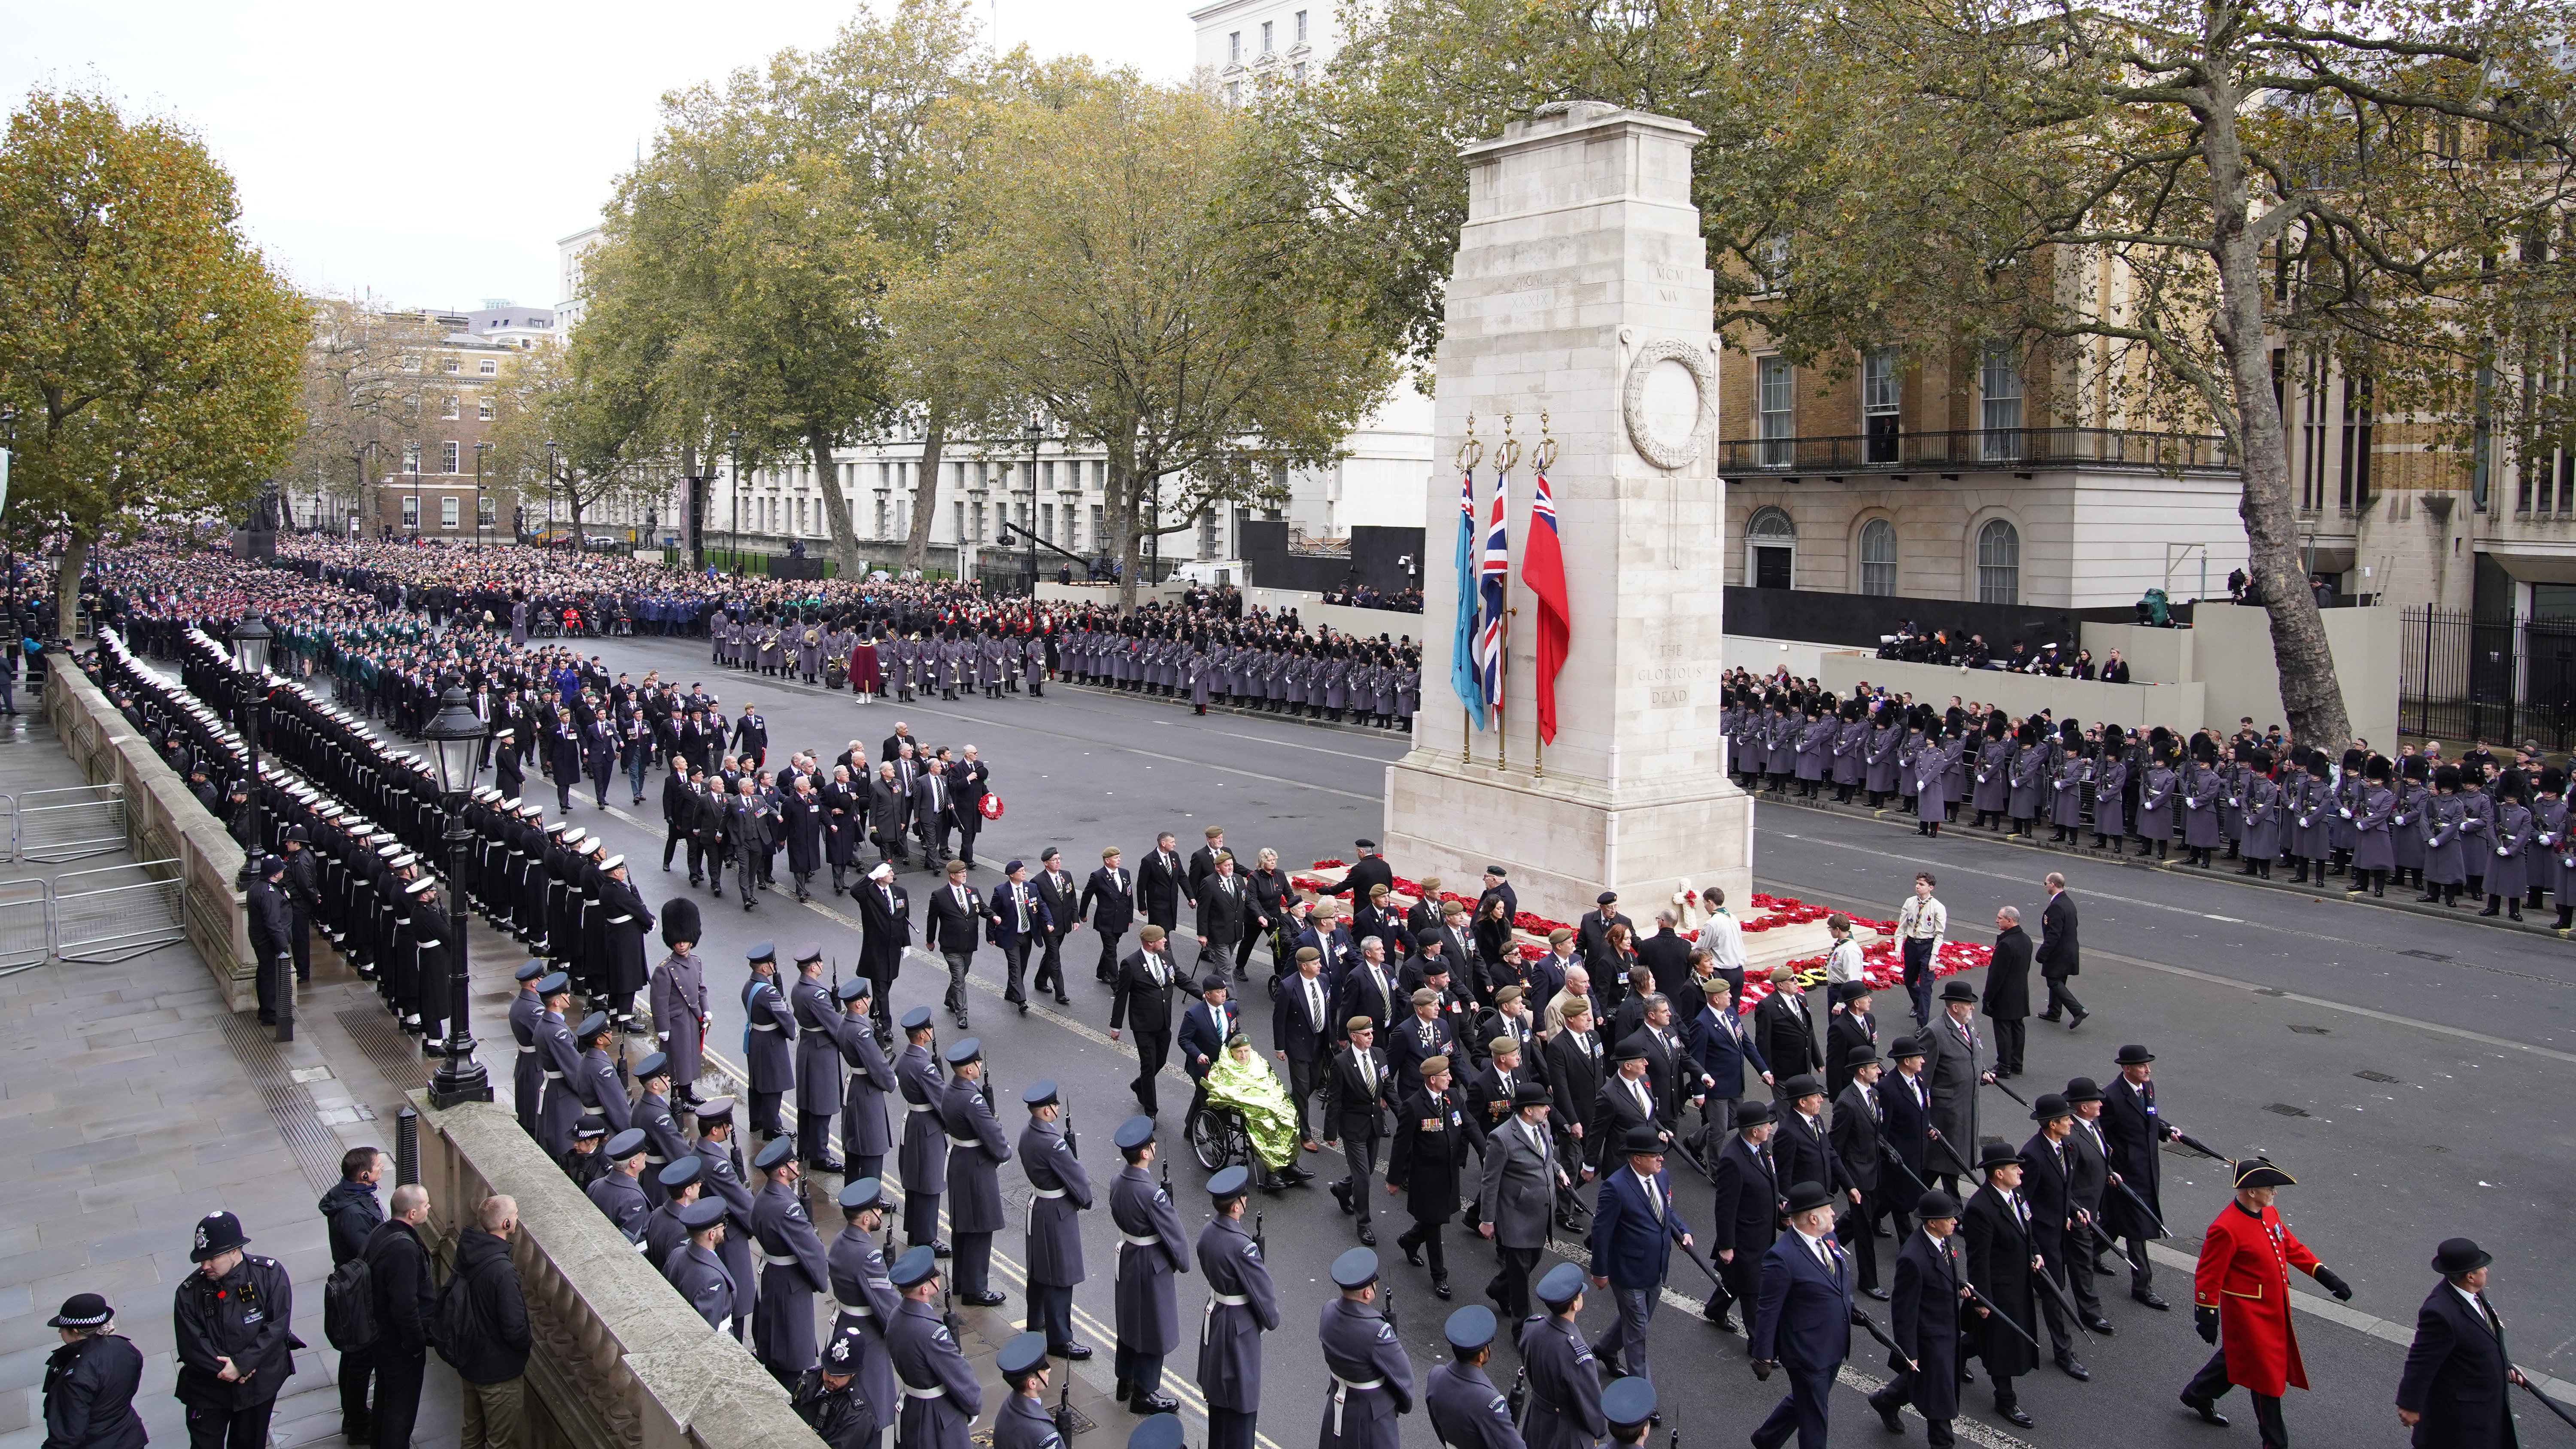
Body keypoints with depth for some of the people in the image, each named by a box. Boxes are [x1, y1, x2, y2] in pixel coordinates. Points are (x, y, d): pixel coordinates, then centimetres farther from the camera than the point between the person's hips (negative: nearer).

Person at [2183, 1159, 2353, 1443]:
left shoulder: (2268, 1214, 0)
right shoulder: (2226, 1228, -27)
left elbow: (2293, 1248, 13)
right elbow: (2208, 1276, -21)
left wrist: (2328, 1278, 8)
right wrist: (2207, 1317, -17)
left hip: (2274, 1310, 9)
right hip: (2249, 1315, -9)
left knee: (2236, 1356, 25)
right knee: (2267, 1373, 3)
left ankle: (2197, 1395, 46)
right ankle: (2274, 1441, 19)